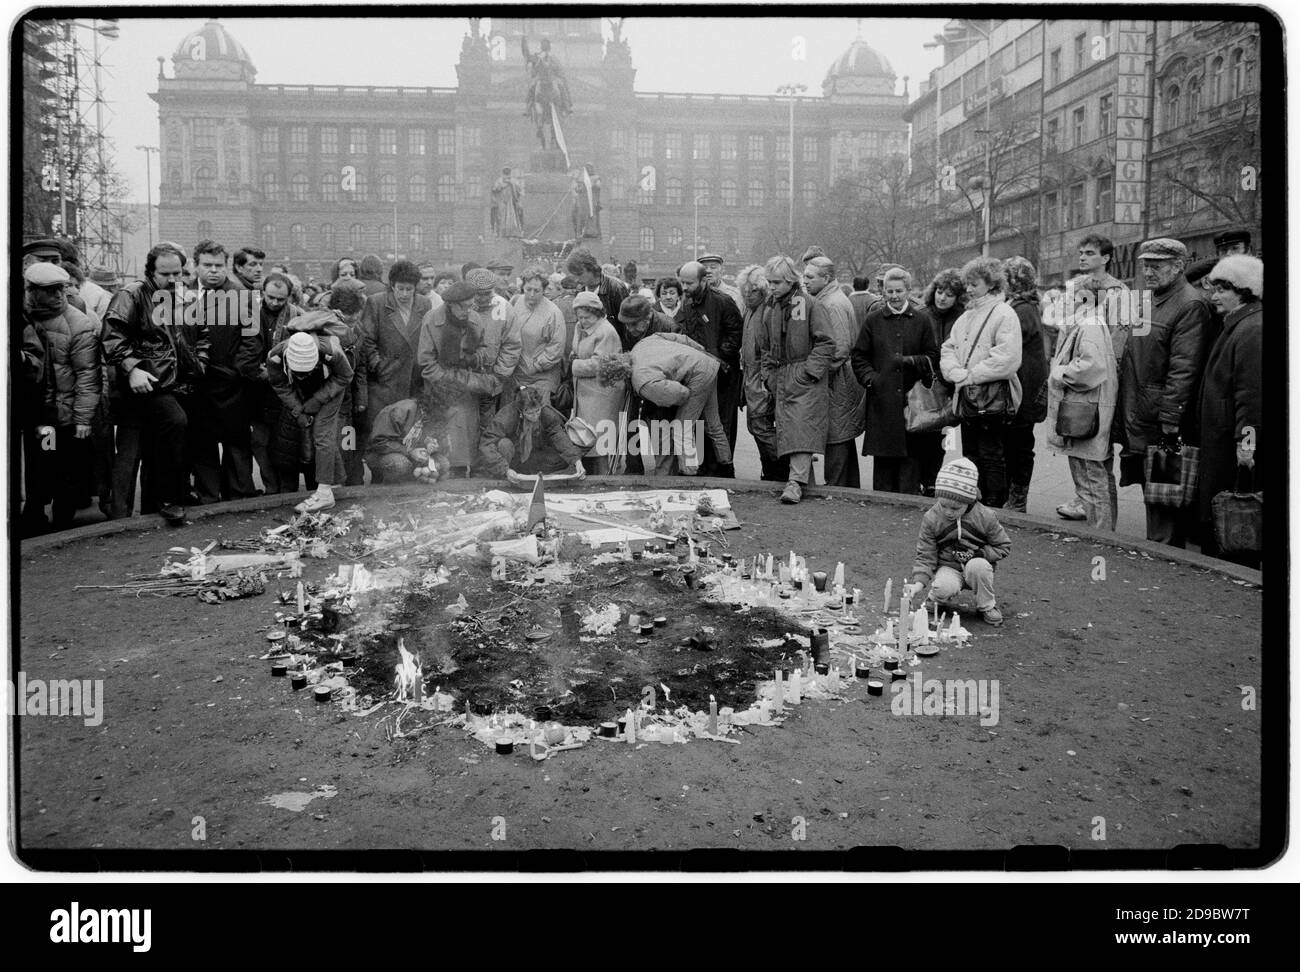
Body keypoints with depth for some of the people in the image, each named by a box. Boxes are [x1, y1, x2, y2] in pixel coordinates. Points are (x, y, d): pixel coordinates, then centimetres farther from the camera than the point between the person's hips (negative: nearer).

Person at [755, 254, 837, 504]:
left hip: (806, 380, -7)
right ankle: (805, 478, 15)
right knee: (786, 429, 5)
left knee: (802, 427, -14)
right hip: (781, 380, 7)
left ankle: (797, 481, -18)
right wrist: (768, 375, 12)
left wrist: (809, 371, -14)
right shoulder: (770, 309, 14)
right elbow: (764, 347, 23)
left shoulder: (809, 305, -7)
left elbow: (826, 342, -9)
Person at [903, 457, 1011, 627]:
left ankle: (987, 606, -9)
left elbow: (1003, 546, 0)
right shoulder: (931, 518, -11)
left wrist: (978, 554, -18)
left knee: (977, 566, -36)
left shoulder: (985, 517, -13)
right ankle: (937, 599, 5)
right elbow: (925, 556, -7)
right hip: (948, 568, -1)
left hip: (977, 566, 1)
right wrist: (919, 583, -23)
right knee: (943, 589, -34)